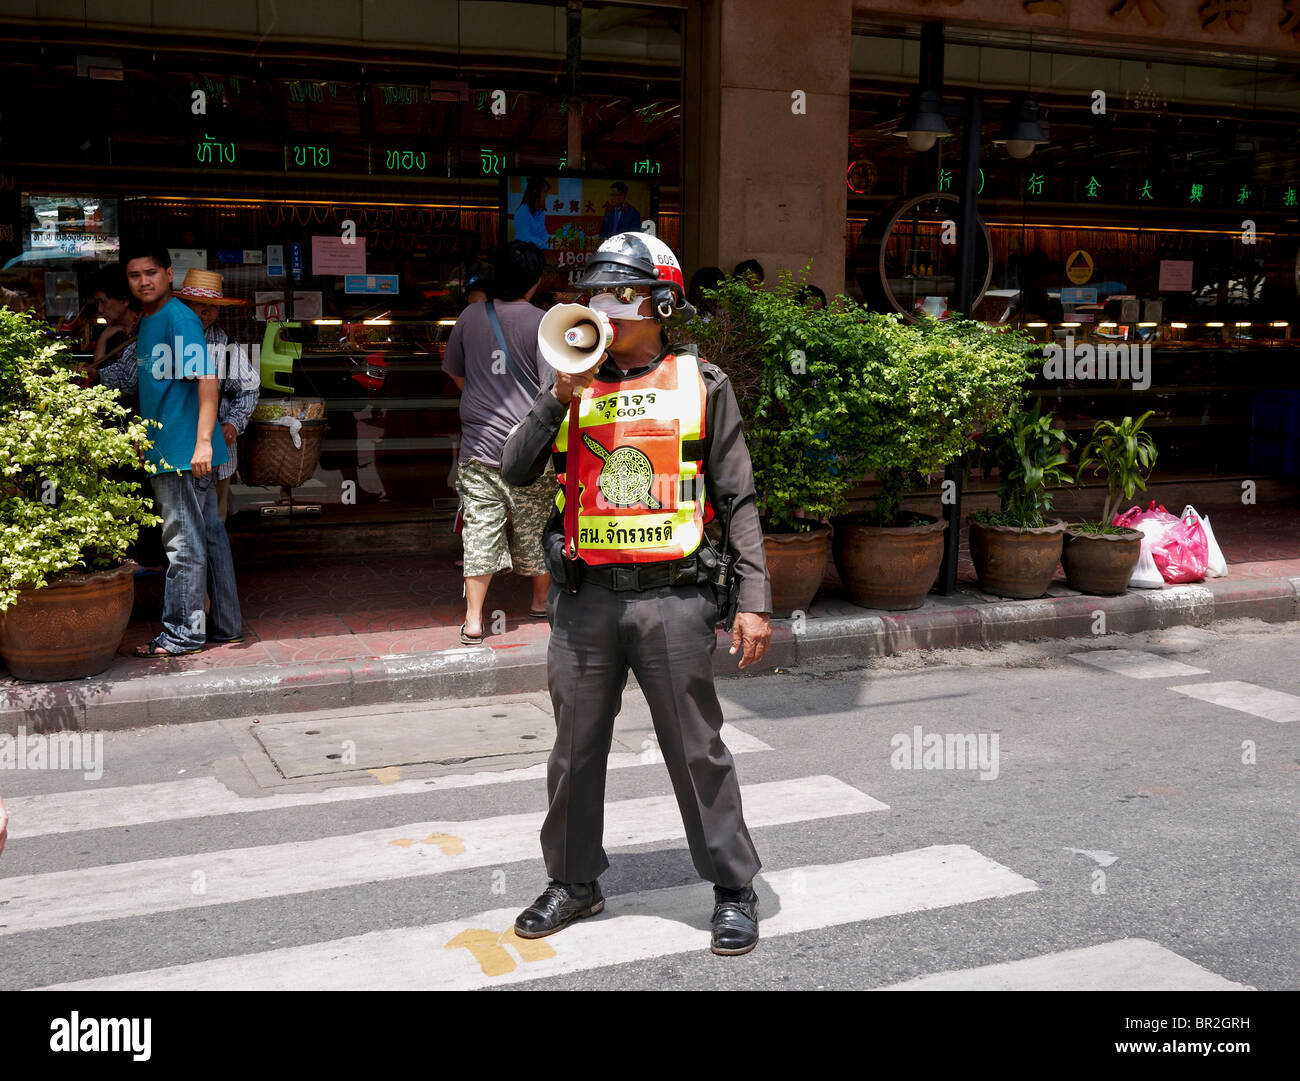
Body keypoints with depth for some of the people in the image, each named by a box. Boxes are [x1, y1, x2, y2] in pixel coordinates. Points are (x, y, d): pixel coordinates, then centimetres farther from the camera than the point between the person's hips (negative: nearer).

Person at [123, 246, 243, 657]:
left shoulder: (179, 319, -12)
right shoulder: (147, 323, 17)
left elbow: (207, 379, -20)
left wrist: (203, 440, -25)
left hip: (184, 452, -10)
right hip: (166, 451, 10)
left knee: (184, 542, -4)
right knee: (209, 535, 13)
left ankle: (182, 633, 4)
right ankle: (224, 624, 20)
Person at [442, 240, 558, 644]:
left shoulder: (471, 316, 2)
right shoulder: (541, 323, -10)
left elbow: (455, 373, 16)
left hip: (479, 443, 2)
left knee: (480, 530, 4)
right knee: (536, 527, 15)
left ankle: (473, 620, 4)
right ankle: (541, 601, 32)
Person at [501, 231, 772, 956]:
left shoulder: (701, 384, 2)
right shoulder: (575, 386, 11)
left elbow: (739, 499, 1)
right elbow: (516, 472, 3)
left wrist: (755, 600, -5)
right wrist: (558, 396, -8)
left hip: (673, 597, -3)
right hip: (585, 599, 3)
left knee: (698, 752, 6)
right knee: (577, 751, 13)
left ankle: (734, 889, 22)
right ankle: (574, 884, 30)